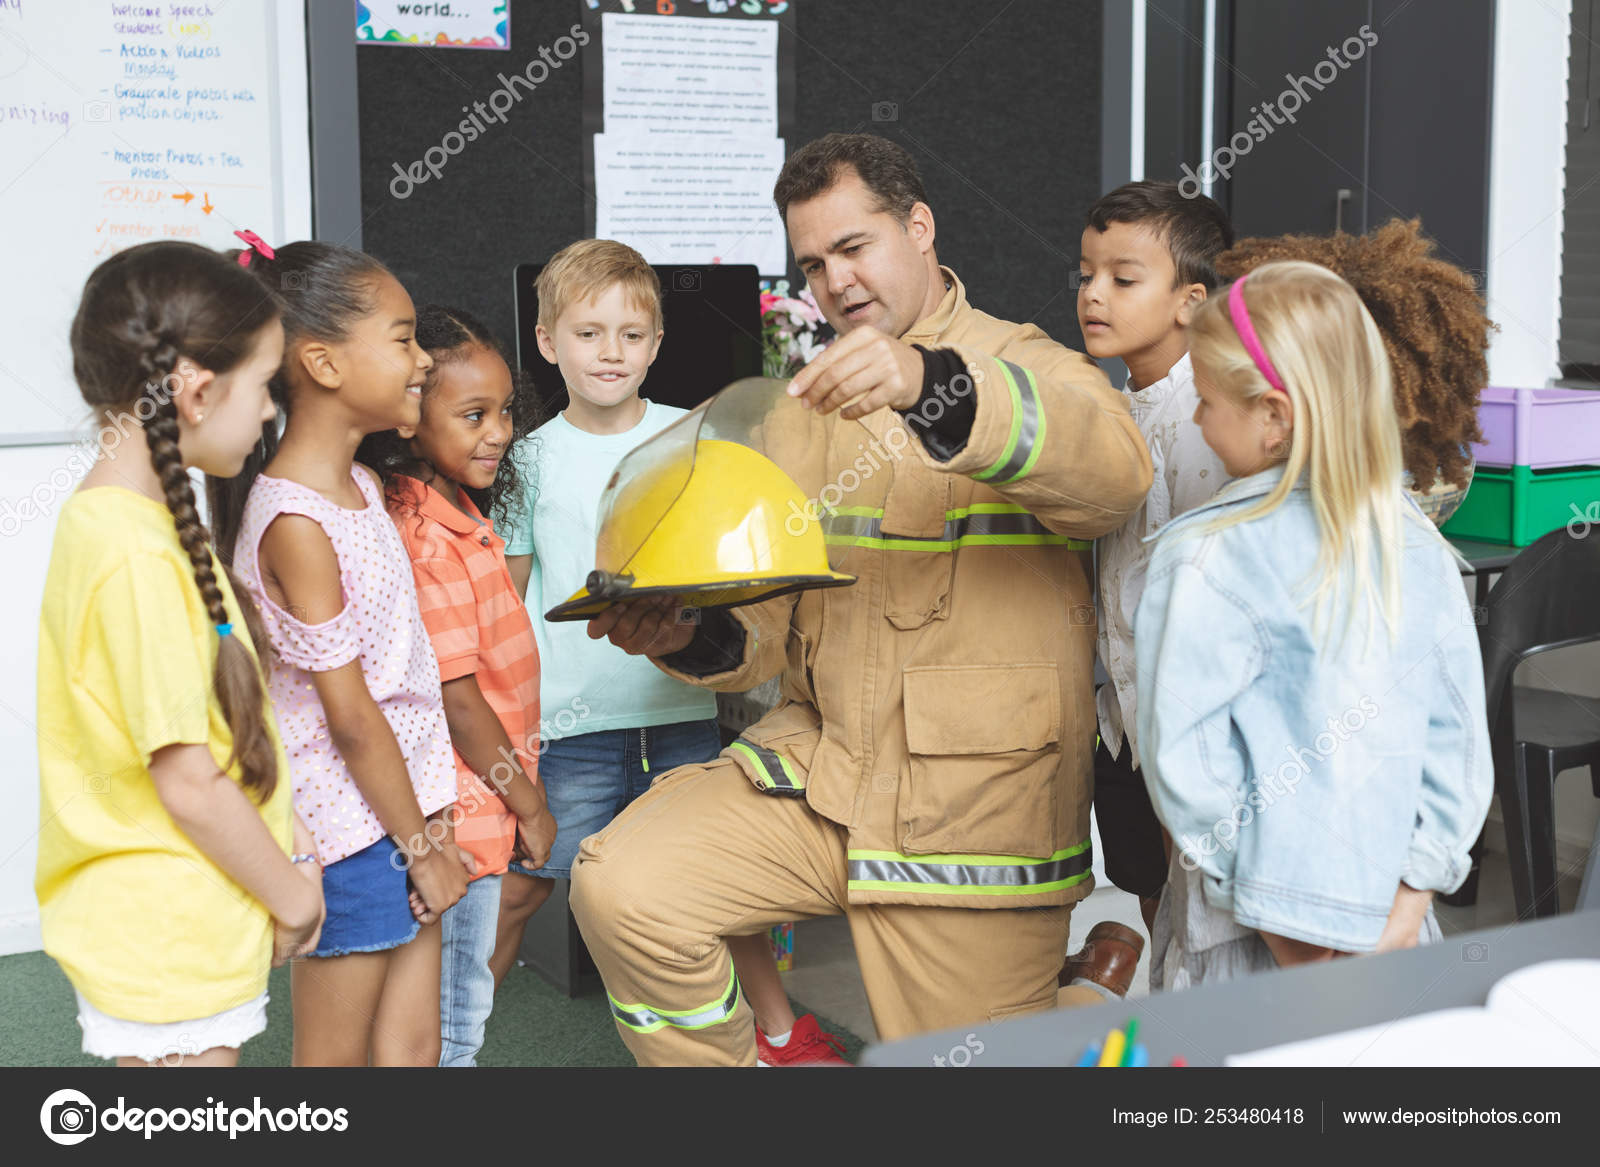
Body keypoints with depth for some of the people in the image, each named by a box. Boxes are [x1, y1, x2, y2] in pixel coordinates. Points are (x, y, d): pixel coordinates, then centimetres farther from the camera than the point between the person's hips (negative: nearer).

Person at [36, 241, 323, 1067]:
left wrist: (284, 834, 12)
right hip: (169, 934, -10)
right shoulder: (136, 553, -25)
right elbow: (188, 781, -23)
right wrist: (291, 895, -10)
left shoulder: (121, 519, 5)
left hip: (176, 925, 10)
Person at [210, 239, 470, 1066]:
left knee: (411, 1048, 14)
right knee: (336, 1059, 7)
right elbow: (350, 716, -18)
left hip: (402, 797, 8)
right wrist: (421, 843, -9)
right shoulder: (294, 523, -20)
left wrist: (429, 825, 11)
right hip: (350, 821, -8)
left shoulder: (361, 486, 8)